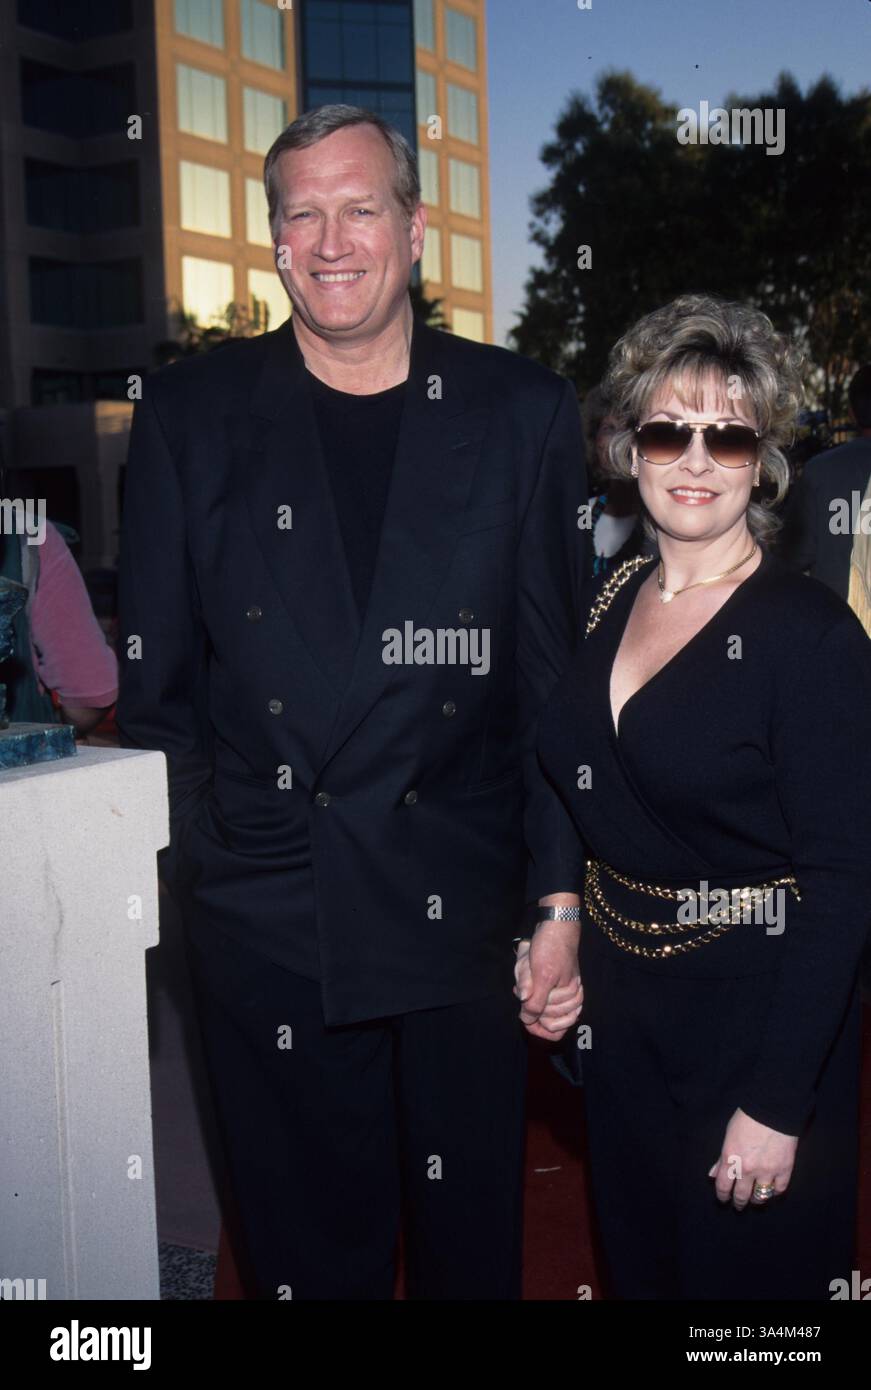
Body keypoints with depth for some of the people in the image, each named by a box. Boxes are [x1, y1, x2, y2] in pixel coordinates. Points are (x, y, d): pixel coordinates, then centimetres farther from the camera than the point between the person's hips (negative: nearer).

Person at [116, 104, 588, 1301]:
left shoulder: (523, 413, 2)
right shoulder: (191, 415, 3)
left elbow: (557, 677, 2)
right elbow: (156, 679, 4)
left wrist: (562, 899, -2)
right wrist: (173, 878, -2)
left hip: (465, 914, 1)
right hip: (267, 920, 0)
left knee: (474, 1237, 15)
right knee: (307, 1247, 13)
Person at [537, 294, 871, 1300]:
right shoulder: (612, 602, 3)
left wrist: (777, 1104, -21)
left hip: (751, 1018, -6)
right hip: (618, 1008, 6)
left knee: (745, 1271, 13)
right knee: (638, 1264, 22)